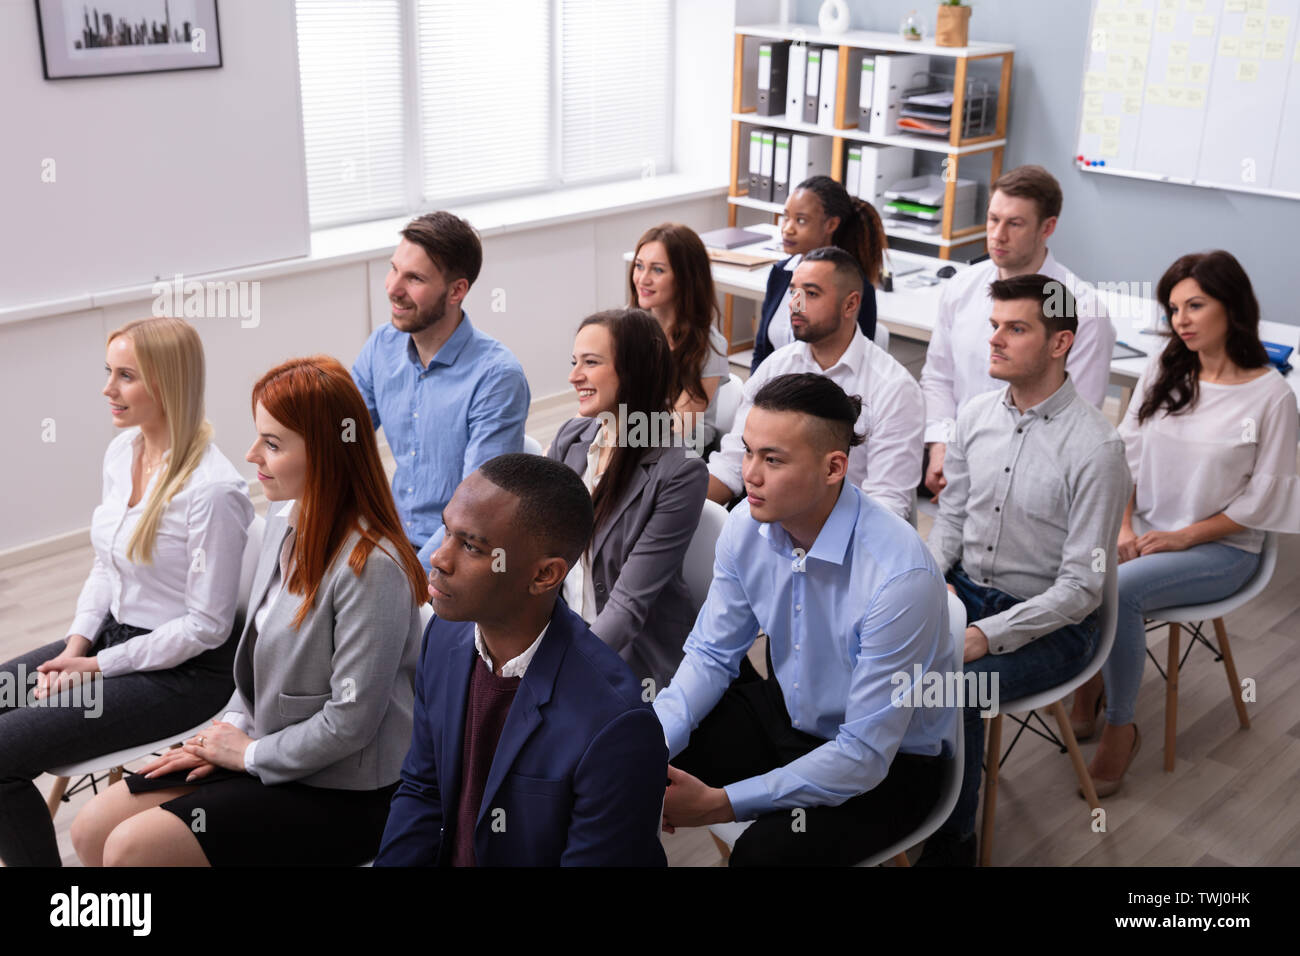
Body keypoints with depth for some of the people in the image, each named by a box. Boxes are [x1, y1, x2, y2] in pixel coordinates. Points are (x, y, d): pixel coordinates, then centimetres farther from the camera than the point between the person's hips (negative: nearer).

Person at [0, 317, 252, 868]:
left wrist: (98, 667, -15)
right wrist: (75, 646, 0)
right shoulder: (122, 451, 3)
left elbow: (206, 626, -19)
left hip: (184, 671, -9)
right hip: (112, 633, 9)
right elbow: (105, 567, 14)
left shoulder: (212, 489, -23)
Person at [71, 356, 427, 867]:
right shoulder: (284, 519, 1)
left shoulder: (372, 568, -27)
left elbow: (349, 722, -23)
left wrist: (251, 753, -10)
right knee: (92, 831, 4)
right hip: (260, 749, 8)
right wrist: (233, 728, 3)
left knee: (134, 847, -17)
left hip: (339, 792, -8)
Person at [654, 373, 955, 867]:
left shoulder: (900, 576, -32)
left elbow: (865, 756, -28)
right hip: (787, 712, 6)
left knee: (767, 850, -30)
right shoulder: (746, 525, -13)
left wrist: (720, 803, -31)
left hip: (889, 761, -5)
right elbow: (711, 655, -1)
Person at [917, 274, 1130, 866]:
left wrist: (985, 636, -25)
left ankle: (951, 840, -7)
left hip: (1050, 621, -6)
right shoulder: (975, 416, 1)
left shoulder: (1095, 449, -18)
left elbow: (1081, 586, -18)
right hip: (965, 592, 6)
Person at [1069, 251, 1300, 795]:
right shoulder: (1163, 373, 7)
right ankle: (1089, 679, -1)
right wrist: (1124, 527, -7)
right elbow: (1126, 454, 6)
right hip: (1143, 527, 5)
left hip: (1220, 547, -4)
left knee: (1117, 590, -32)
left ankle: (1121, 727, -12)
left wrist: (1182, 536, -13)